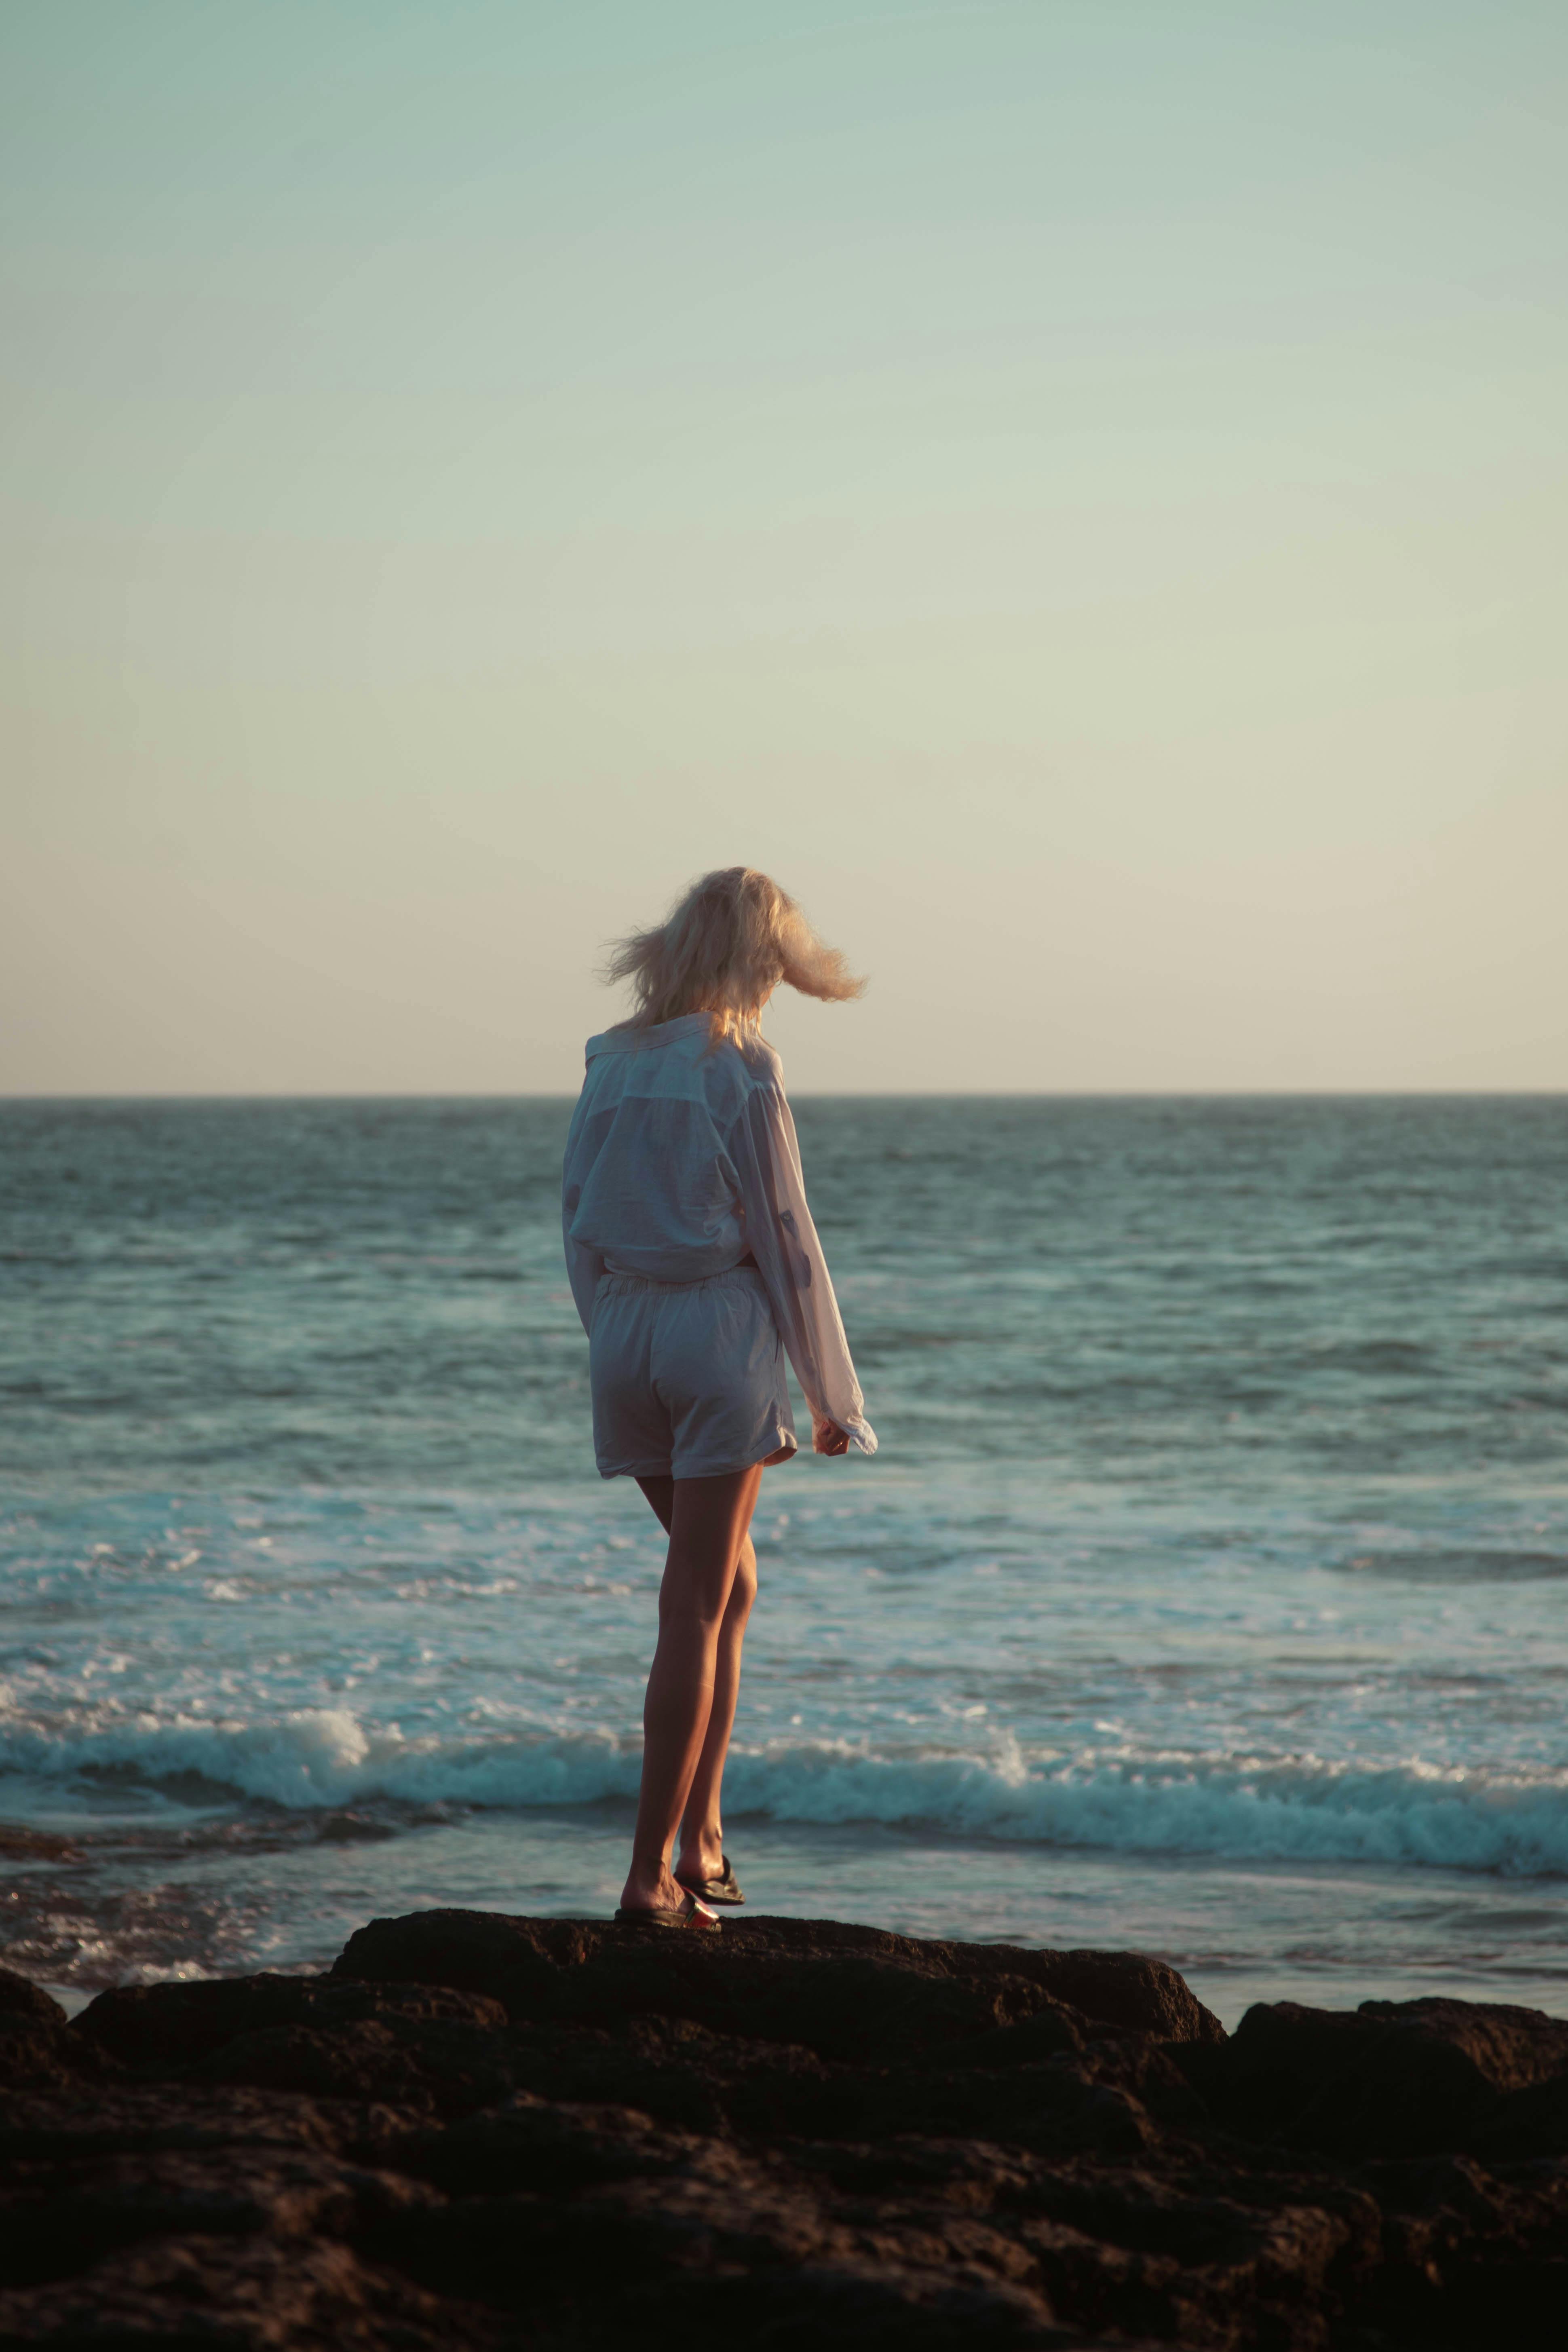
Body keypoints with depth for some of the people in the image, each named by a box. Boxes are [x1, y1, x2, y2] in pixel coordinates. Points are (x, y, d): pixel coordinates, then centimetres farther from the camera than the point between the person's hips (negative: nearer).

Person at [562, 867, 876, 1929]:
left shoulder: (611, 1063, 8)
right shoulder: (742, 1067, -8)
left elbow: (580, 1228, 12)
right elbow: (784, 1238, -6)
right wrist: (834, 1395, 1)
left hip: (622, 1331, 6)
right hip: (721, 1324, -6)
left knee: (728, 1584, 20)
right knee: (697, 1607, -3)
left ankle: (702, 1842, 16)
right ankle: (653, 1873, -5)